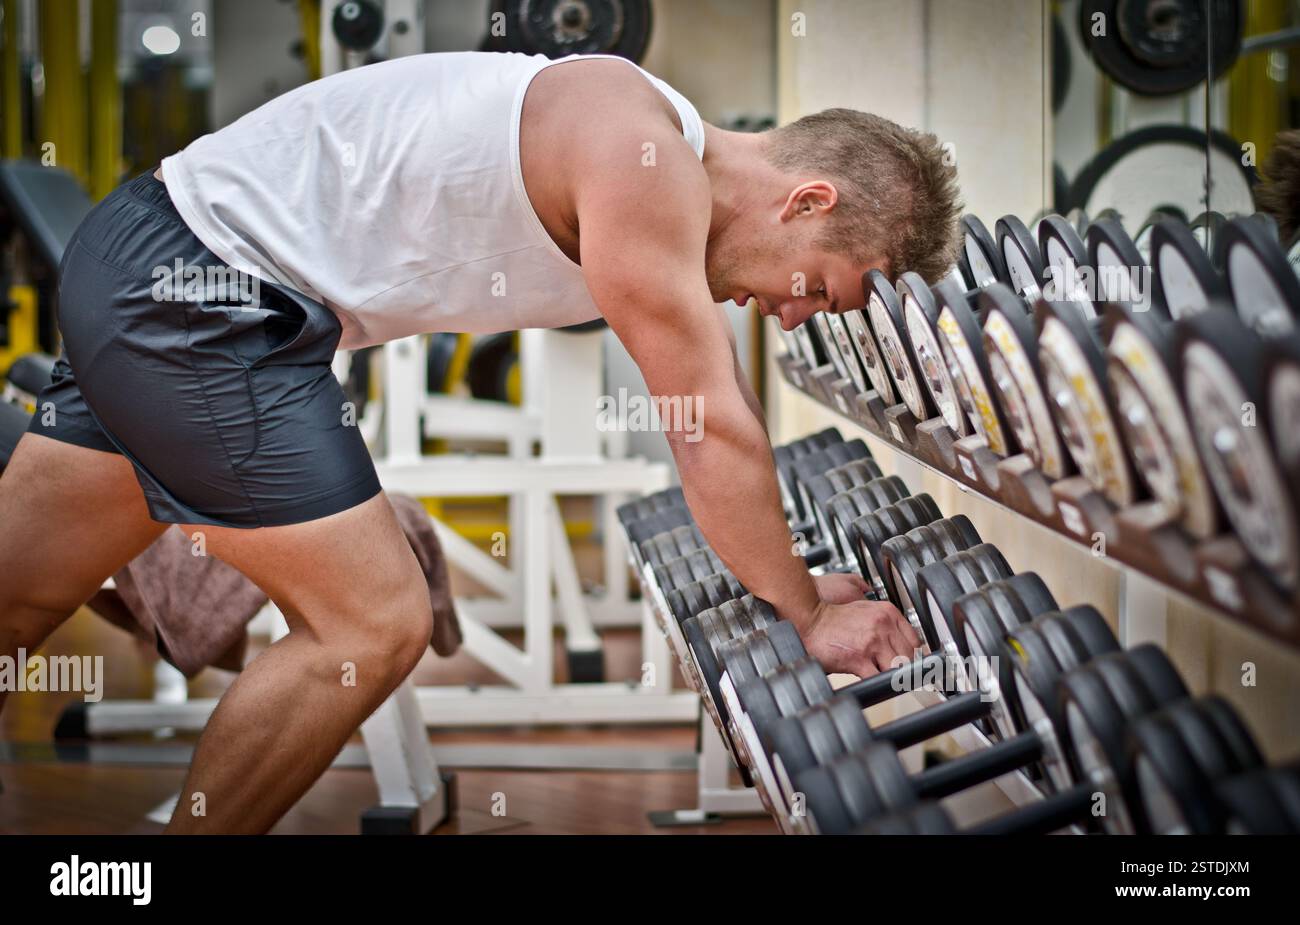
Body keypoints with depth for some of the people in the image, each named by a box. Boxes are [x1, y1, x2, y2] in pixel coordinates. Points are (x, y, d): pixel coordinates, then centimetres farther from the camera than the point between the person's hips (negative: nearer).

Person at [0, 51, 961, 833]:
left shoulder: (674, 189, 10)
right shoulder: (644, 162, -20)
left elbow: (722, 410, 20)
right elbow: (714, 438, -16)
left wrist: (791, 578, 23)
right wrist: (808, 616, -4)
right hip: (191, 282, -10)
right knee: (373, 625, -6)